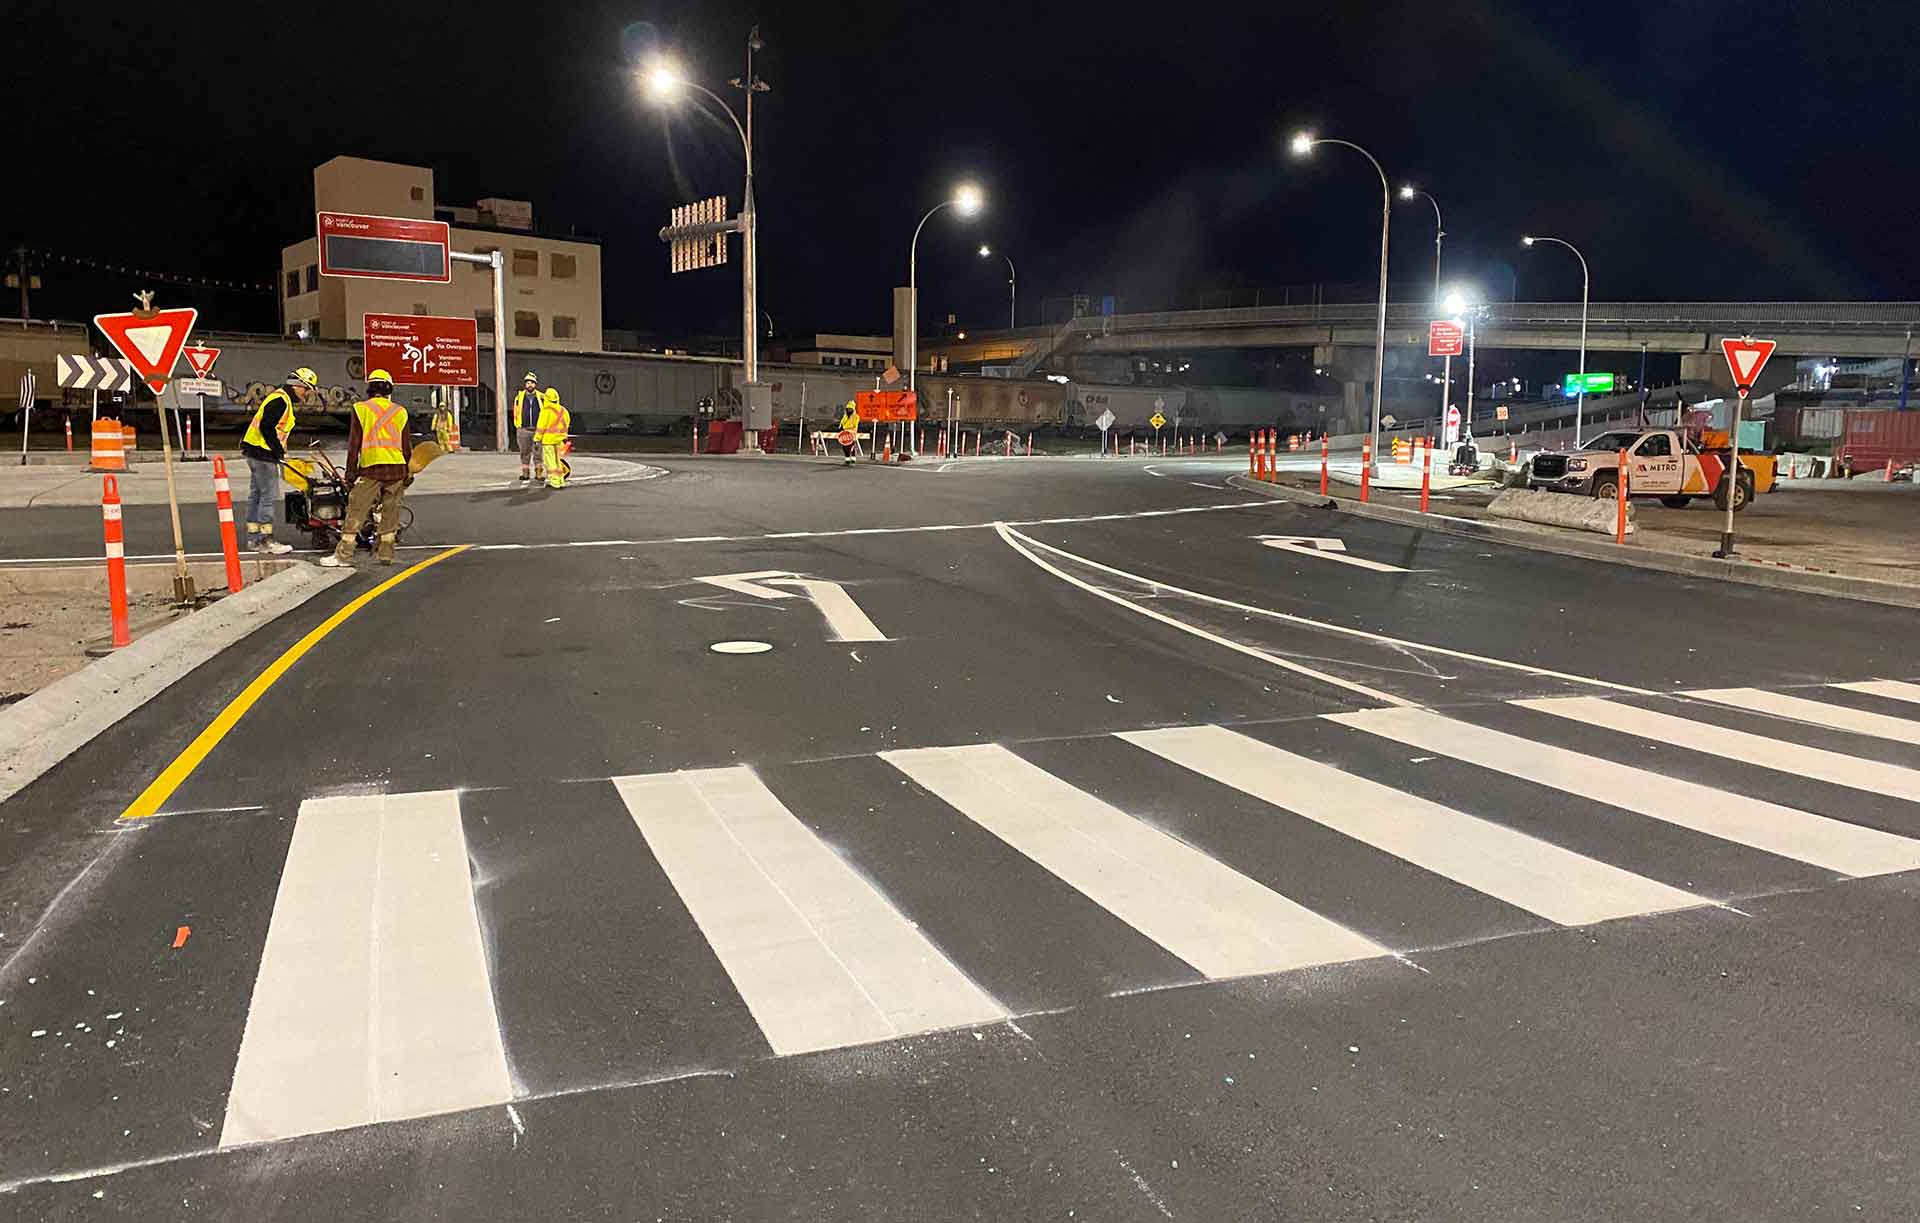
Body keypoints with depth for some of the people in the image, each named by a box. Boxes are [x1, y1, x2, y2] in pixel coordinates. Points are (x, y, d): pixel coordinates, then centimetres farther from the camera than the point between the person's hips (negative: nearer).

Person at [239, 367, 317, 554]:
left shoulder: (281, 398, 18)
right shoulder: (280, 400, -15)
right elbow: (266, 427, -23)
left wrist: (279, 449, 17)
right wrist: (279, 450, -17)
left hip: (254, 450, 11)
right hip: (263, 453, -11)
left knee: (256, 495, 14)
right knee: (270, 496, -8)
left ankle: (253, 537, 21)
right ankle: (265, 540, -6)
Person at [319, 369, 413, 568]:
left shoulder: (361, 409, 1)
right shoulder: (400, 412, 8)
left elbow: (354, 443, -1)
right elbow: (407, 445, 11)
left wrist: (351, 471, 3)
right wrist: (409, 473, 18)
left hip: (370, 469, -2)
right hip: (396, 469, 2)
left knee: (356, 511, 0)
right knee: (390, 511, 10)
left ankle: (343, 554, -1)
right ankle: (386, 553, 13)